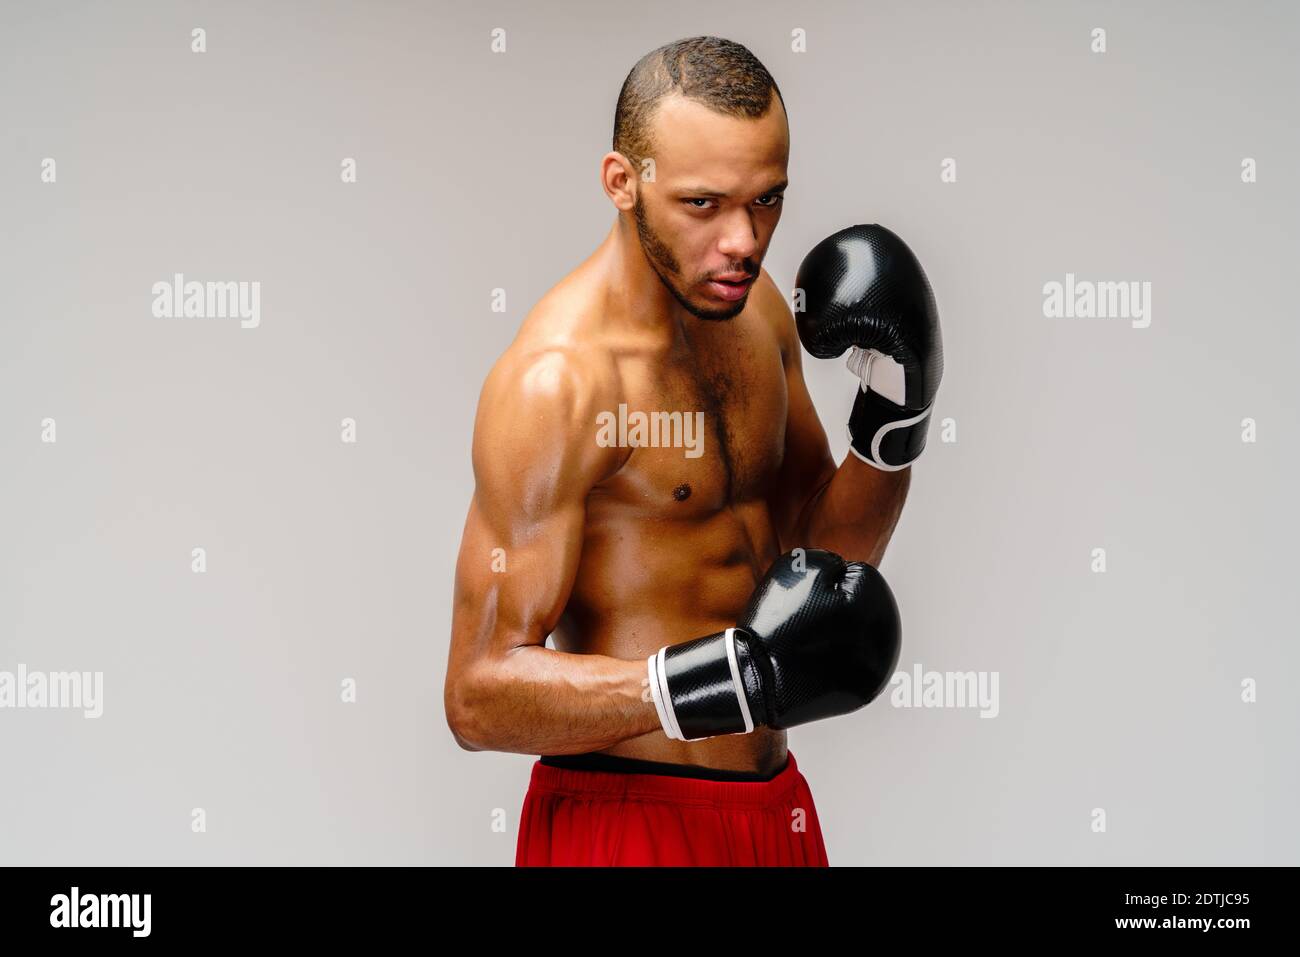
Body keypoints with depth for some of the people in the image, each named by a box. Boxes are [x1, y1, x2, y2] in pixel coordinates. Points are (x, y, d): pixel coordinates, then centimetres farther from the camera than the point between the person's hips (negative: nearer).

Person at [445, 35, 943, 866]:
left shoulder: (754, 304, 3)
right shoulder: (559, 380, -21)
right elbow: (479, 696, -23)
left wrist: (895, 419, -4)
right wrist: (721, 680, -32)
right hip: (627, 821, -7)